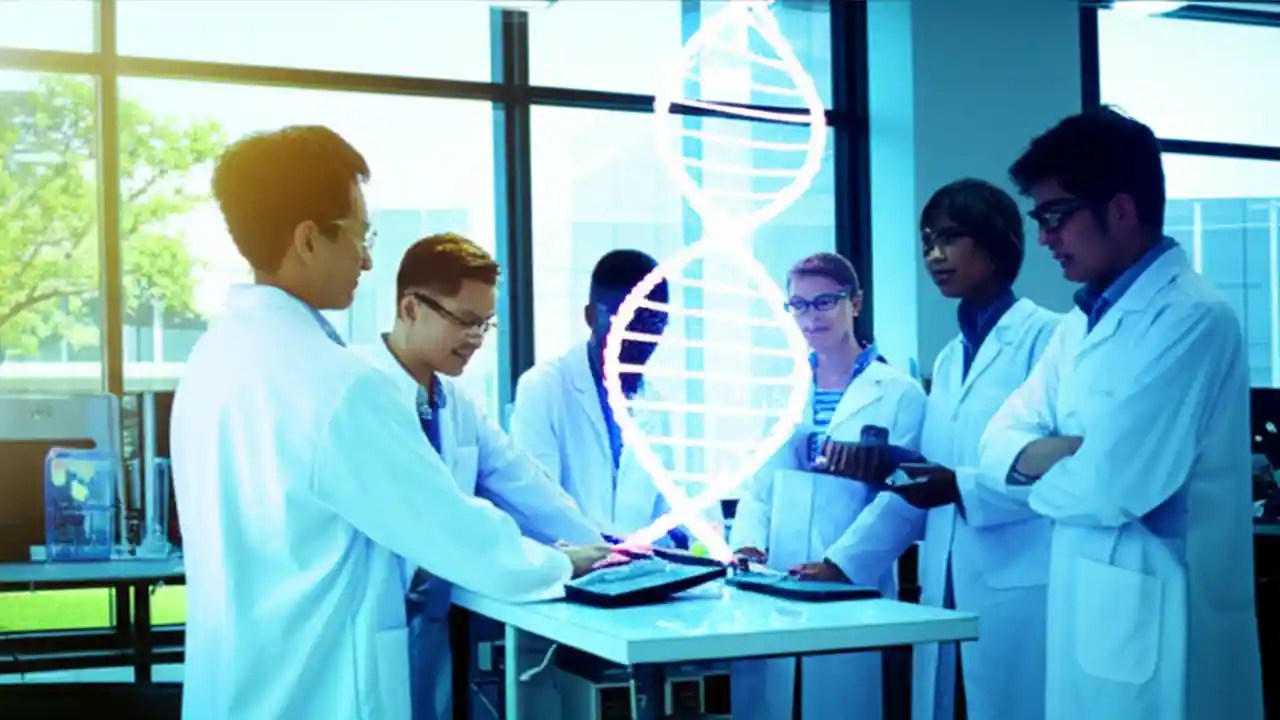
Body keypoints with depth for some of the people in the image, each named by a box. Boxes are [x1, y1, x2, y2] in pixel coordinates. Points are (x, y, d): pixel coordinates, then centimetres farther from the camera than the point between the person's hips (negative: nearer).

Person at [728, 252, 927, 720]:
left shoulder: (898, 393, -1)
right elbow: (758, 486, 11)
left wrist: (840, 564, -19)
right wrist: (747, 545, -7)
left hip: (854, 588, -4)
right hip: (773, 586, 4)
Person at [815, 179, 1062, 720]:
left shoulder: (1046, 336, -5)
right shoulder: (949, 358, 18)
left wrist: (961, 488, -24)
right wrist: (842, 560, 8)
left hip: (1020, 591, -7)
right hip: (947, 592, 7)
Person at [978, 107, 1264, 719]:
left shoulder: (1190, 319, -18)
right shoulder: (1083, 322, 12)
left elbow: (1108, 485, -24)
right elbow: (1001, 437, 10)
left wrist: (1038, 473, -3)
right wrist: (1047, 453, -12)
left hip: (1156, 625, -8)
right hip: (1086, 611, 8)